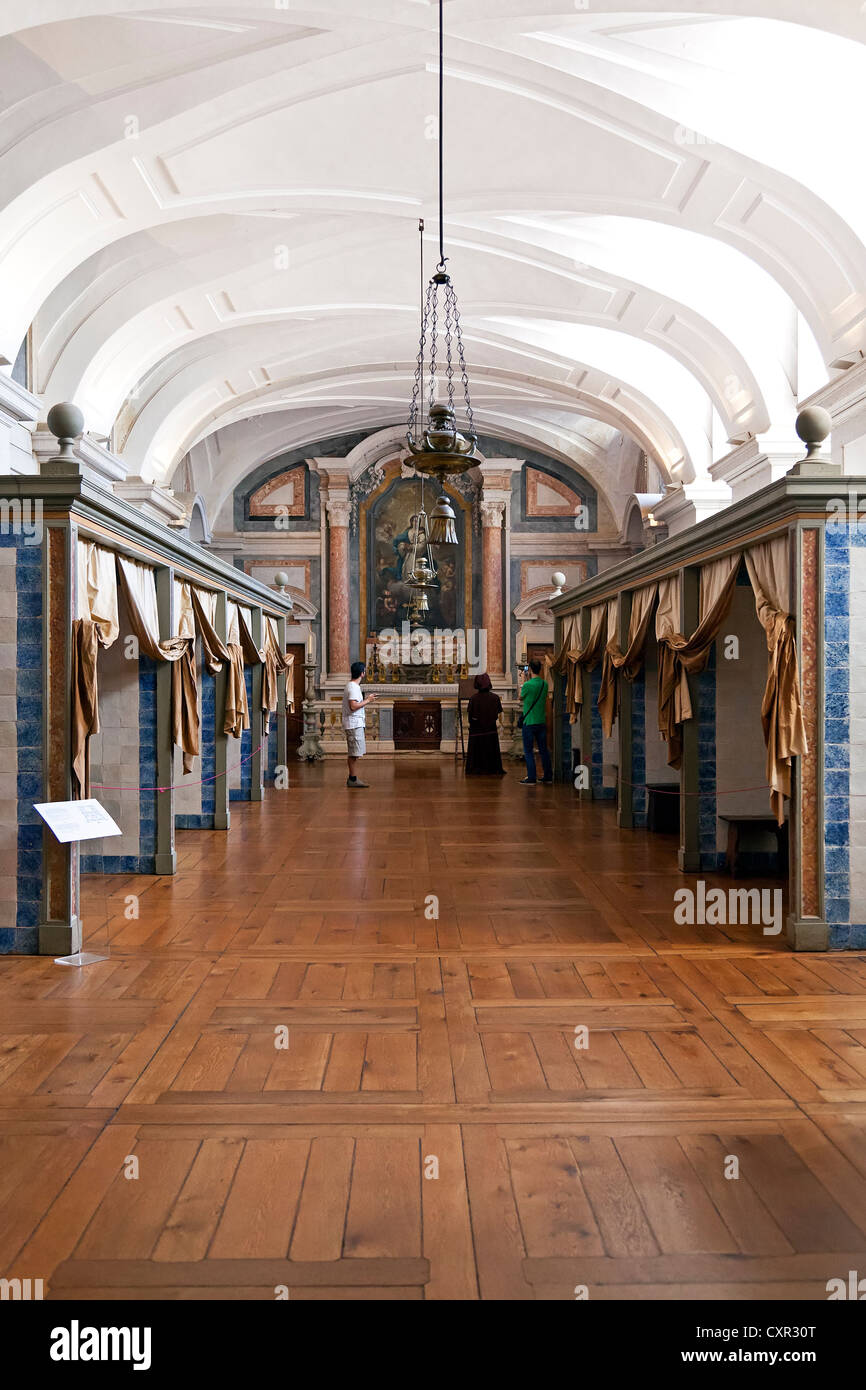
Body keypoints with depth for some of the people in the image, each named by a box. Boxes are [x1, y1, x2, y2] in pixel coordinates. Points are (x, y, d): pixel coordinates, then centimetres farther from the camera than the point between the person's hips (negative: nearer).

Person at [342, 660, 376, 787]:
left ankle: (353, 778, 16)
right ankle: (353, 779, -3)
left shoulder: (351, 685, 15)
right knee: (354, 753, -6)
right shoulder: (353, 687, -16)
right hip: (354, 724, -10)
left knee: (354, 753, 12)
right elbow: (353, 706, -24)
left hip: (355, 723, 10)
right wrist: (367, 701, -15)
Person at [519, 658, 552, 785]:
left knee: (528, 751, 0)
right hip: (542, 721, 5)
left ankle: (531, 779, -2)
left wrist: (522, 685, 15)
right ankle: (548, 777, 17)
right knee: (543, 750, 12)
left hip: (529, 722, -5)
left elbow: (521, 698, 1)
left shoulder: (527, 685, -15)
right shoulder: (545, 684, 2)